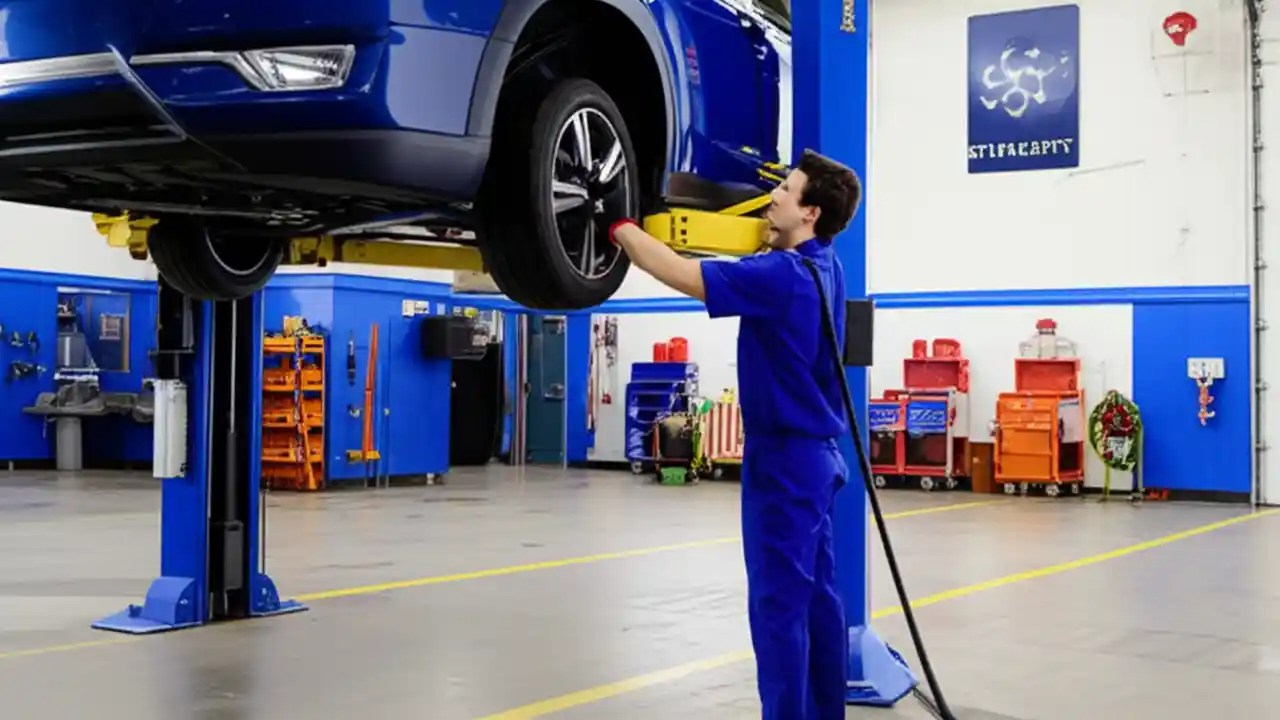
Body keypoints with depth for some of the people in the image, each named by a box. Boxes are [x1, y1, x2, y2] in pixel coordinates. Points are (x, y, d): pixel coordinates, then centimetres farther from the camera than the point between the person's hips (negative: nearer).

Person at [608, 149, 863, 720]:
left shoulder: (782, 276, -20)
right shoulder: (822, 265, 8)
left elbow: (679, 274, -23)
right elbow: (773, 242, 27)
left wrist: (619, 225, -9)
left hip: (784, 455, -9)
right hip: (813, 452, 9)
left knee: (779, 601, -4)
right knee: (815, 595, 14)